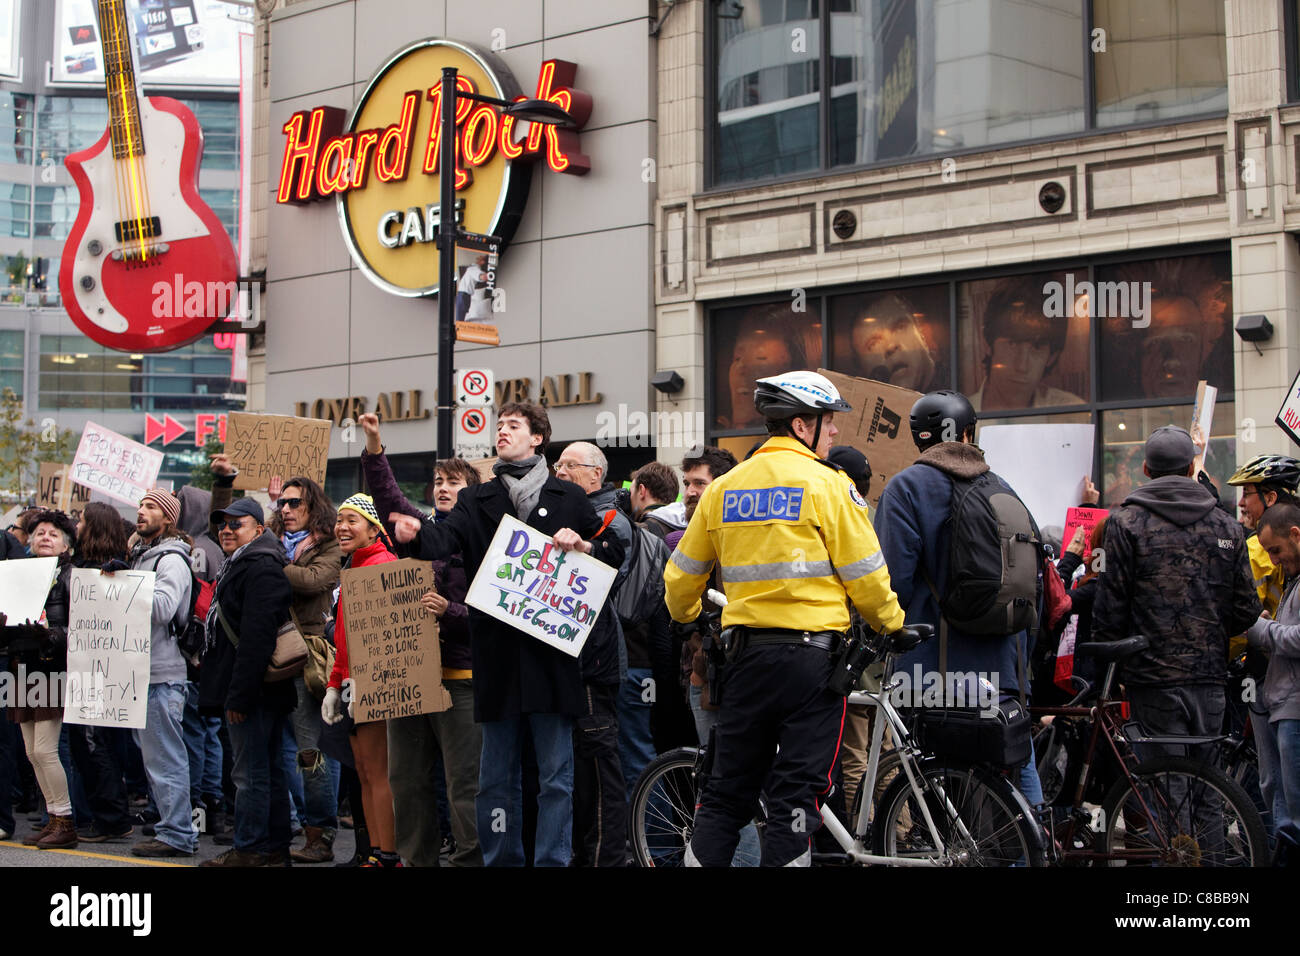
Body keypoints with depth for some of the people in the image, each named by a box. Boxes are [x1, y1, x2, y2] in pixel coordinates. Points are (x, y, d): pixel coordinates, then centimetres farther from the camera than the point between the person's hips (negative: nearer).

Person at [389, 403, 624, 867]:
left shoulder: (568, 497, 10)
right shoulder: (476, 501, 13)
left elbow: (615, 551, 12)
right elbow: (447, 537, -7)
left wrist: (582, 546, -8)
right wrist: (417, 532, -29)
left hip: (552, 652, -2)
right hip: (497, 654, 2)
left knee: (556, 773, 0)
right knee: (497, 776, 8)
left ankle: (553, 859, 6)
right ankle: (501, 859, 17)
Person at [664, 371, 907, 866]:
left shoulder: (723, 487, 9)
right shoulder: (826, 484, -6)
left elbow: (682, 575, 16)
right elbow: (865, 576, -6)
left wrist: (686, 617, 36)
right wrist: (892, 623, 12)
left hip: (747, 652, 5)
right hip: (812, 653, -4)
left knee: (726, 792, 13)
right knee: (796, 795, 1)